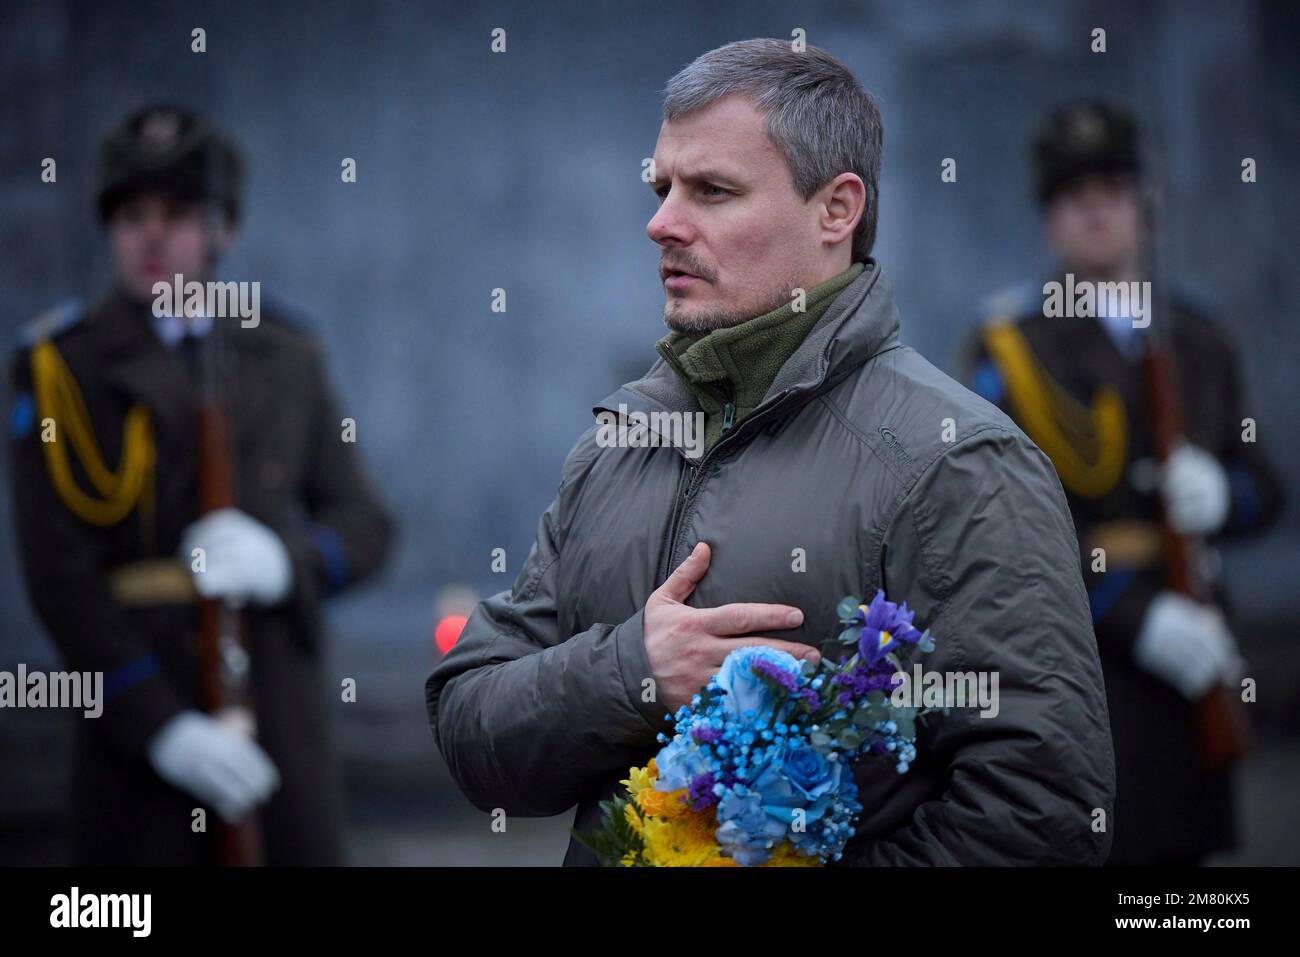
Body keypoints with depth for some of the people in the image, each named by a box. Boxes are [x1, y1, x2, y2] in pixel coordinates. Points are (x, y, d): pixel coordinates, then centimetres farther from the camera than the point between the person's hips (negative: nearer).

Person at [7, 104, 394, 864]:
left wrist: (287, 563, -12)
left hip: (284, 712, 3)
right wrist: (161, 725, -17)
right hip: (139, 712, -2)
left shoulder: (288, 358, 11)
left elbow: (365, 526, 11)